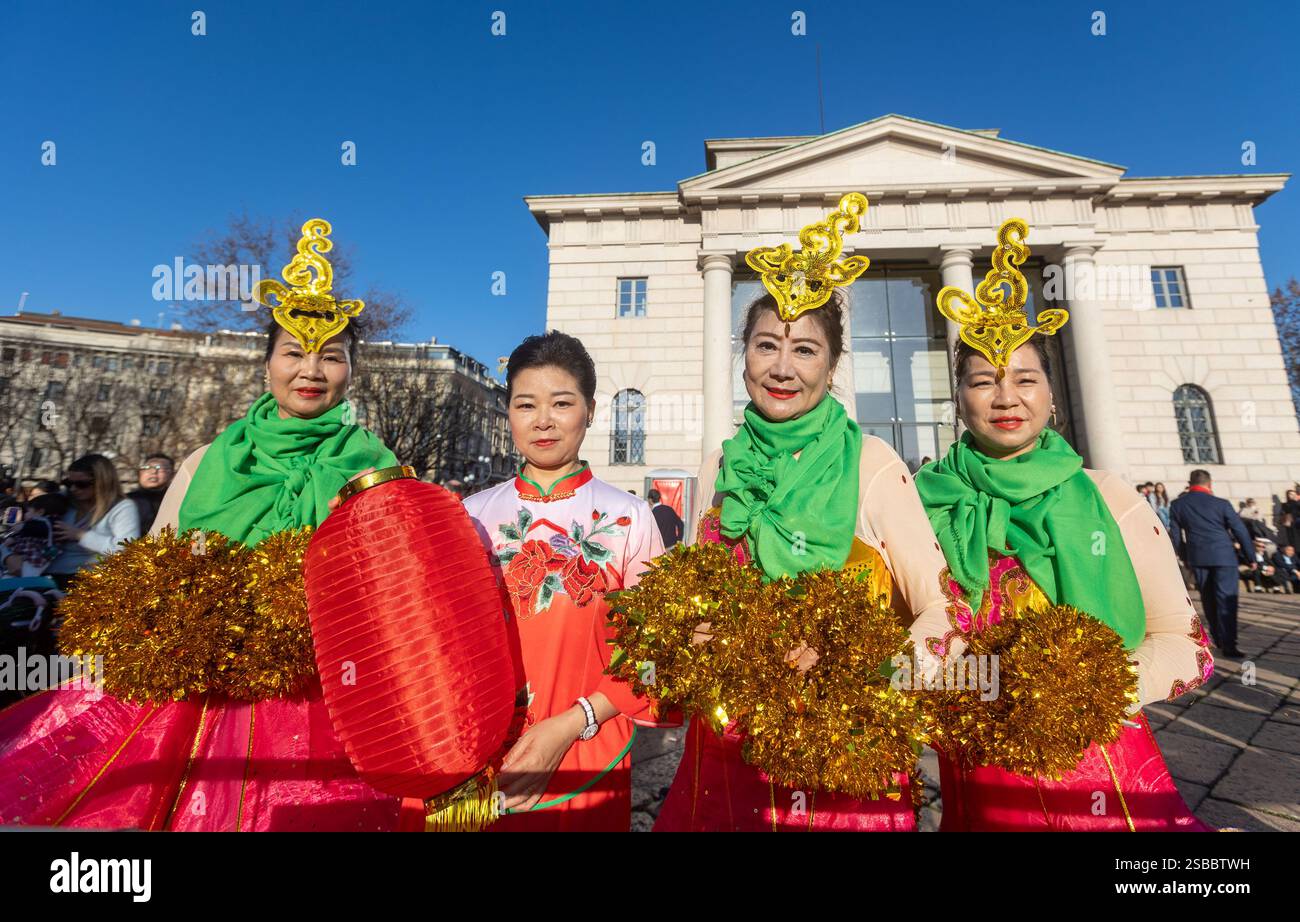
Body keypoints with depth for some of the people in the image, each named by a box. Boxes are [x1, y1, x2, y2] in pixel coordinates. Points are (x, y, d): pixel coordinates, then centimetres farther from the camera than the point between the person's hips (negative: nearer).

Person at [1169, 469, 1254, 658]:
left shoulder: (1176, 505, 1)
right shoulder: (1221, 504, -5)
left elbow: (1175, 535, 5)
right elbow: (1240, 531, -1)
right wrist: (1250, 557, 10)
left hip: (1197, 559, 2)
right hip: (1224, 557, -2)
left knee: (1209, 600, 15)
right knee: (1226, 600, -1)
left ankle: (1218, 640, 24)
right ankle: (1228, 645, -2)